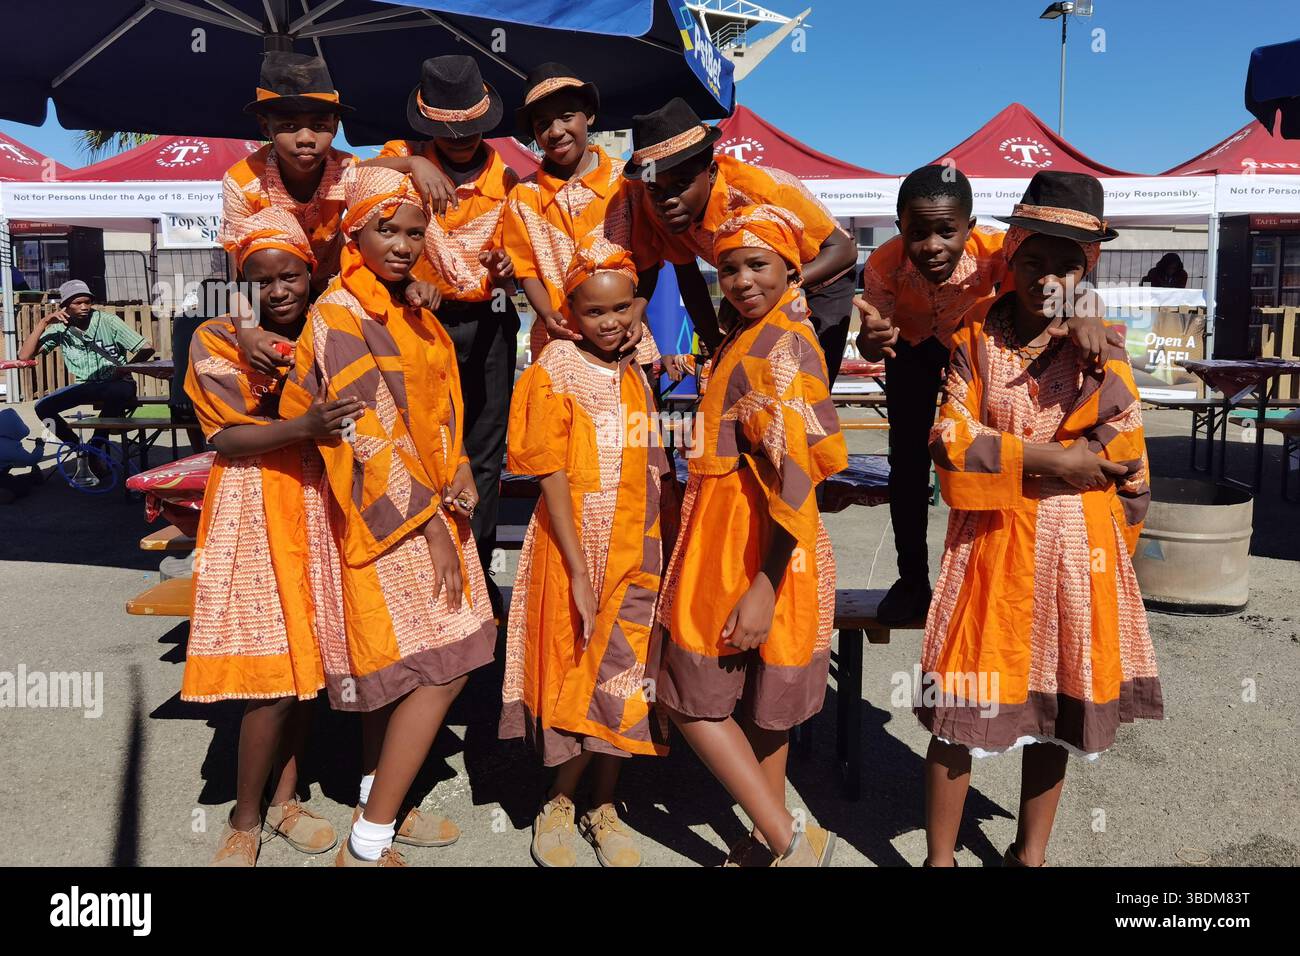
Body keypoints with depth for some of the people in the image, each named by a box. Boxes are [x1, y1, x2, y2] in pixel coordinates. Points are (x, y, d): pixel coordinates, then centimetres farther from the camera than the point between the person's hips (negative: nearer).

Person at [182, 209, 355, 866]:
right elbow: (225, 438, -12)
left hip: (317, 505, 4)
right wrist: (302, 427, -28)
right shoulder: (218, 340, -2)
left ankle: (285, 799, 25)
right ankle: (245, 822, 13)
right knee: (274, 671, -5)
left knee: (310, 660, 8)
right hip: (255, 509, -4)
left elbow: (350, 413, 8)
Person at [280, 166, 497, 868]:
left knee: (396, 671, 15)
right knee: (440, 669, -8)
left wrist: (458, 468, -2)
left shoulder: (406, 309, 12)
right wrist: (429, 525, -18)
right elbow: (371, 431, -19)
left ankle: (379, 804, 30)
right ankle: (367, 845, 2)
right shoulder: (340, 314, -14)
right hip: (388, 516, -8)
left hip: (430, 501, 8)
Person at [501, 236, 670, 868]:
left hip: (635, 554, 5)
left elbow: (646, 476, 12)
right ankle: (560, 806, 25)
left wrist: (653, 553, 6)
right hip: (575, 550, -5)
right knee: (579, 674, 4)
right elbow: (552, 478, -12)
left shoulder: (635, 377, 8)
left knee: (624, 680, 10)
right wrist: (579, 570, -16)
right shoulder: (555, 374, -7)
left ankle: (602, 806, 27)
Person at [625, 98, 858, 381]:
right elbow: (686, 273, -8)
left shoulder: (758, 191, -39)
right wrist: (714, 342, -14)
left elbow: (845, 250, -33)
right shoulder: (652, 203, -24)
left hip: (818, 279, -4)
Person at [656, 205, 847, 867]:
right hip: (729, 536, 9)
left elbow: (795, 475, -23)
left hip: (754, 554, -9)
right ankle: (773, 839, 31)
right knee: (754, 701, 17)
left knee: (691, 697, 1)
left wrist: (764, 585, -25)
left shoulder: (784, 347, -17)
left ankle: (790, 840, 7)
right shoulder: (748, 338, 12)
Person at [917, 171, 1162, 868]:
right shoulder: (976, 336, -2)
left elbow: (1129, 469, 1)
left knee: (1055, 707, 13)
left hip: (1075, 548, 1)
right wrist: (1049, 457, -15)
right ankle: (939, 857, 21)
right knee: (960, 712, 3)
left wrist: (1112, 550, 2)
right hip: (989, 541, -1)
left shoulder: (1101, 348, -1)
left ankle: (1029, 854, 33)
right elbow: (949, 440, -12)